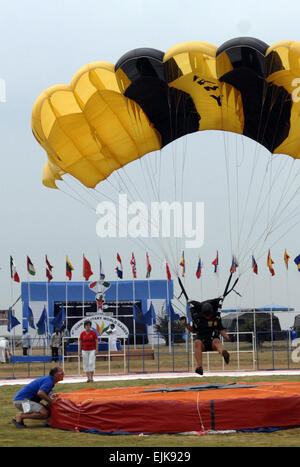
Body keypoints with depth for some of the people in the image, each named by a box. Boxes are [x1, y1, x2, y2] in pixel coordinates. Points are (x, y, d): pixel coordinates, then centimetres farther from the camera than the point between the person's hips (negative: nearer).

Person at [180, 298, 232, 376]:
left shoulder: (216, 317, 1)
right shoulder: (197, 318, 2)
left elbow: (221, 330, 7)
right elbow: (193, 330, 16)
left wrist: (227, 337, -9)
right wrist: (186, 324, 1)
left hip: (213, 341, -1)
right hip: (202, 343, 1)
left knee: (216, 341, -36)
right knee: (197, 342, -34)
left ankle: (224, 354, -74)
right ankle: (200, 367, -50)